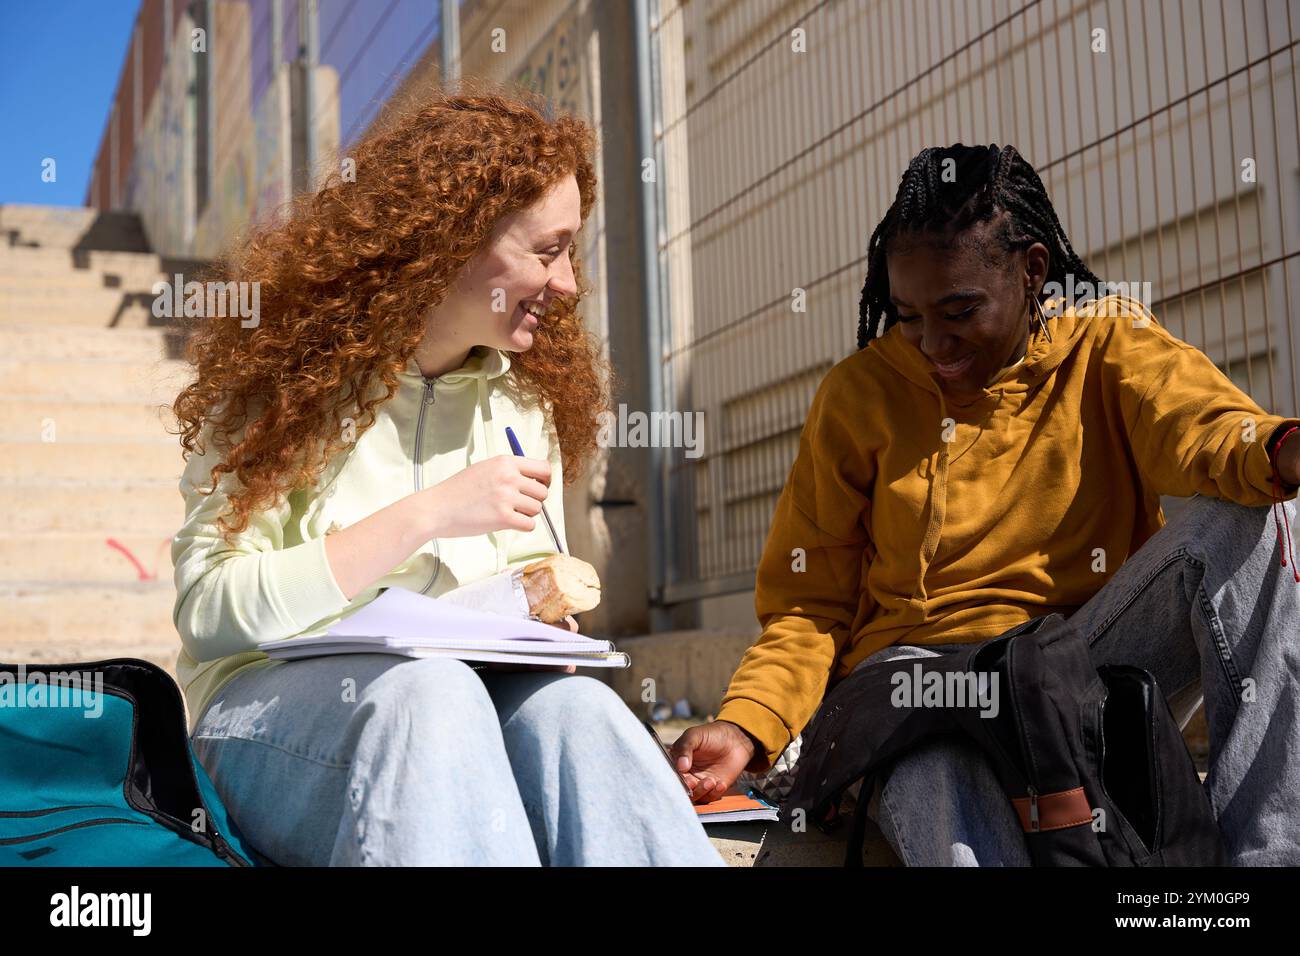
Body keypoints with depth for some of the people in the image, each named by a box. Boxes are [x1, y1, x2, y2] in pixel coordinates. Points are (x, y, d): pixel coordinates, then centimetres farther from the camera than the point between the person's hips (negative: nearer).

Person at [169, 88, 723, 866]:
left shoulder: (523, 400, 11)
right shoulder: (286, 376, -5)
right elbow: (209, 611, -15)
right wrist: (425, 517, -20)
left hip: (470, 697, 4)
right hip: (272, 704, -3)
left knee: (572, 705, -31)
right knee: (428, 690, -36)